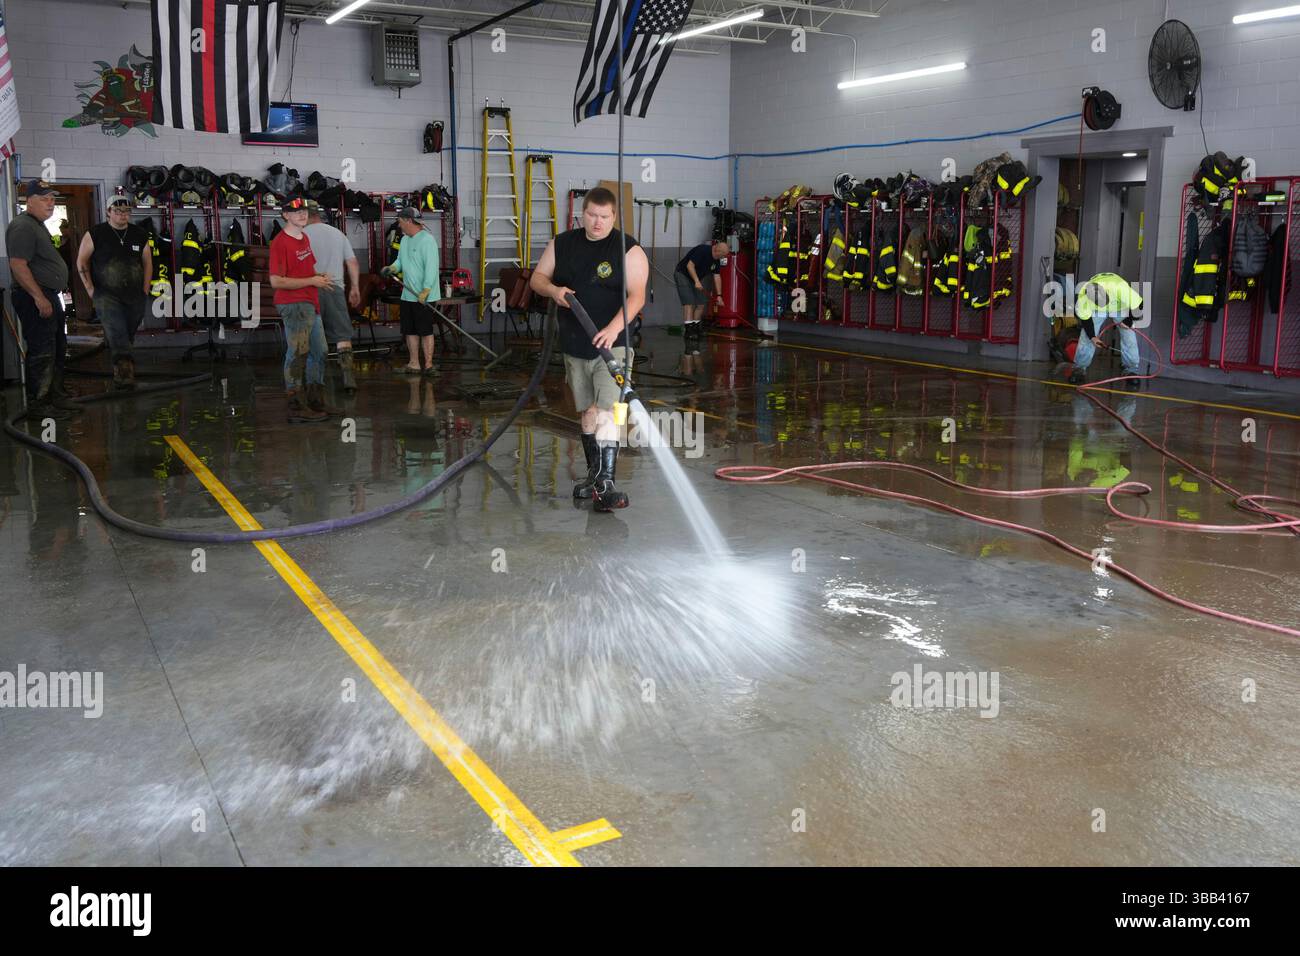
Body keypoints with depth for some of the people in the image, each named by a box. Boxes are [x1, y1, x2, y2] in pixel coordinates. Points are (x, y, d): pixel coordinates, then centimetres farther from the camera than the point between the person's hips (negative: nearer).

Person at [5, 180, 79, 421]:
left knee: (58, 348, 18)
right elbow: (18, 265, -23)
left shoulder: (38, 225, 18)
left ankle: (55, 395, 29)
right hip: (35, 298, -11)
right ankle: (37, 405, -3)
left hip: (48, 296, 11)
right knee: (41, 352, -8)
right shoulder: (23, 227, -15)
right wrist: (39, 297, -26)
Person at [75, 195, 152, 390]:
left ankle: (121, 374, 24)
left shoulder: (140, 235, 8)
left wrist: (145, 291, 7)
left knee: (128, 336, 10)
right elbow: (82, 262, 5)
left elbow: (147, 263, 14)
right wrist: (91, 290, -2)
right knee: (115, 330, -21)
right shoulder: (95, 234, -1)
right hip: (106, 295, -4)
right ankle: (125, 367, -33)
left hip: (135, 297, 4)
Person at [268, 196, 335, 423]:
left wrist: (319, 276, 6)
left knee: (319, 353, 16)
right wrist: (312, 281, -16)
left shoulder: (305, 238, 16)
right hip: (293, 304, -10)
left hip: (310, 304, 10)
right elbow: (276, 281, -19)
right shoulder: (280, 243, -13)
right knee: (298, 354, -7)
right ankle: (297, 408, -2)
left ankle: (316, 403, 28)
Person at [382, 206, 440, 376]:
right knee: (410, 330, 10)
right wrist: (392, 267, -1)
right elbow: (400, 260, 23)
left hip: (424, 296, -9)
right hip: (408, 294, 9)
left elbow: (431, 267, -20)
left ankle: (428, 364, 3)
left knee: (425, 331, -3)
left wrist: (425, 292, -24)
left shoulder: (427, 240, -13)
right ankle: (414, 364, 17)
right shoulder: (405, 240, 15)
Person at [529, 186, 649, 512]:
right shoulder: (562, 244, 8)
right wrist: (553, 290, -11)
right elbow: (537, 277, 13)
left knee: (606, 410, -16)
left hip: (611, 346, -5)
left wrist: (614, 327, -31)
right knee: (587, 410, 14)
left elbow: (637, 295, -15)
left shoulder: (629, 250, -6)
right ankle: (593, 474, 26)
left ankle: (605, 482, -18)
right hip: (574, 346, 5)